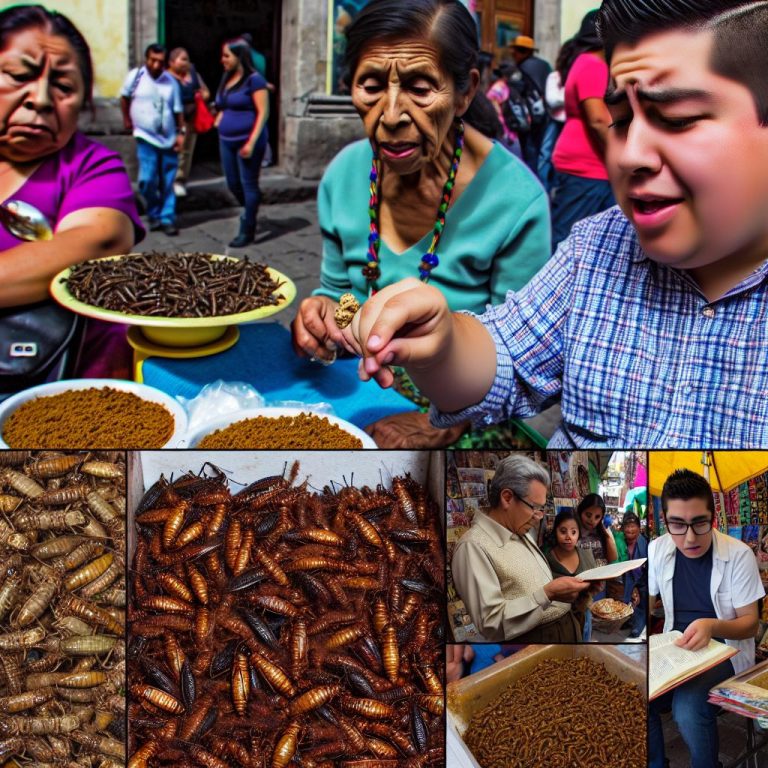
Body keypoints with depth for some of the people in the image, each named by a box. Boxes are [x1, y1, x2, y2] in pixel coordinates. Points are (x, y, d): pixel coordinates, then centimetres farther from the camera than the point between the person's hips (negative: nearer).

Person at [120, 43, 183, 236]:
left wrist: (181, 132, -2)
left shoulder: (171, 81, 0)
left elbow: (178, 110, 4)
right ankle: (154, 215, 9)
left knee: (167, 183, 6)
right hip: (146, 137, -2)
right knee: (147, 180, -11)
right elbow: (124, 97, 10)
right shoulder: (135, 75, -6)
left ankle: (167, 218, 14)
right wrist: (127, 119, 11)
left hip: (168, 139, 2)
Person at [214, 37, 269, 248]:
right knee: (233, 184, 13)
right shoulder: (226, 79, 12)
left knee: (248, 184, -1)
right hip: (227, 140, 8)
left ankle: (247, 231, 7)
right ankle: (250, 215, 35)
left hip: (247, 141, -8)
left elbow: (263, 113, -14)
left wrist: (252, 142, -19)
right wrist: (218, 124, 12)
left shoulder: (254, 80, -10)